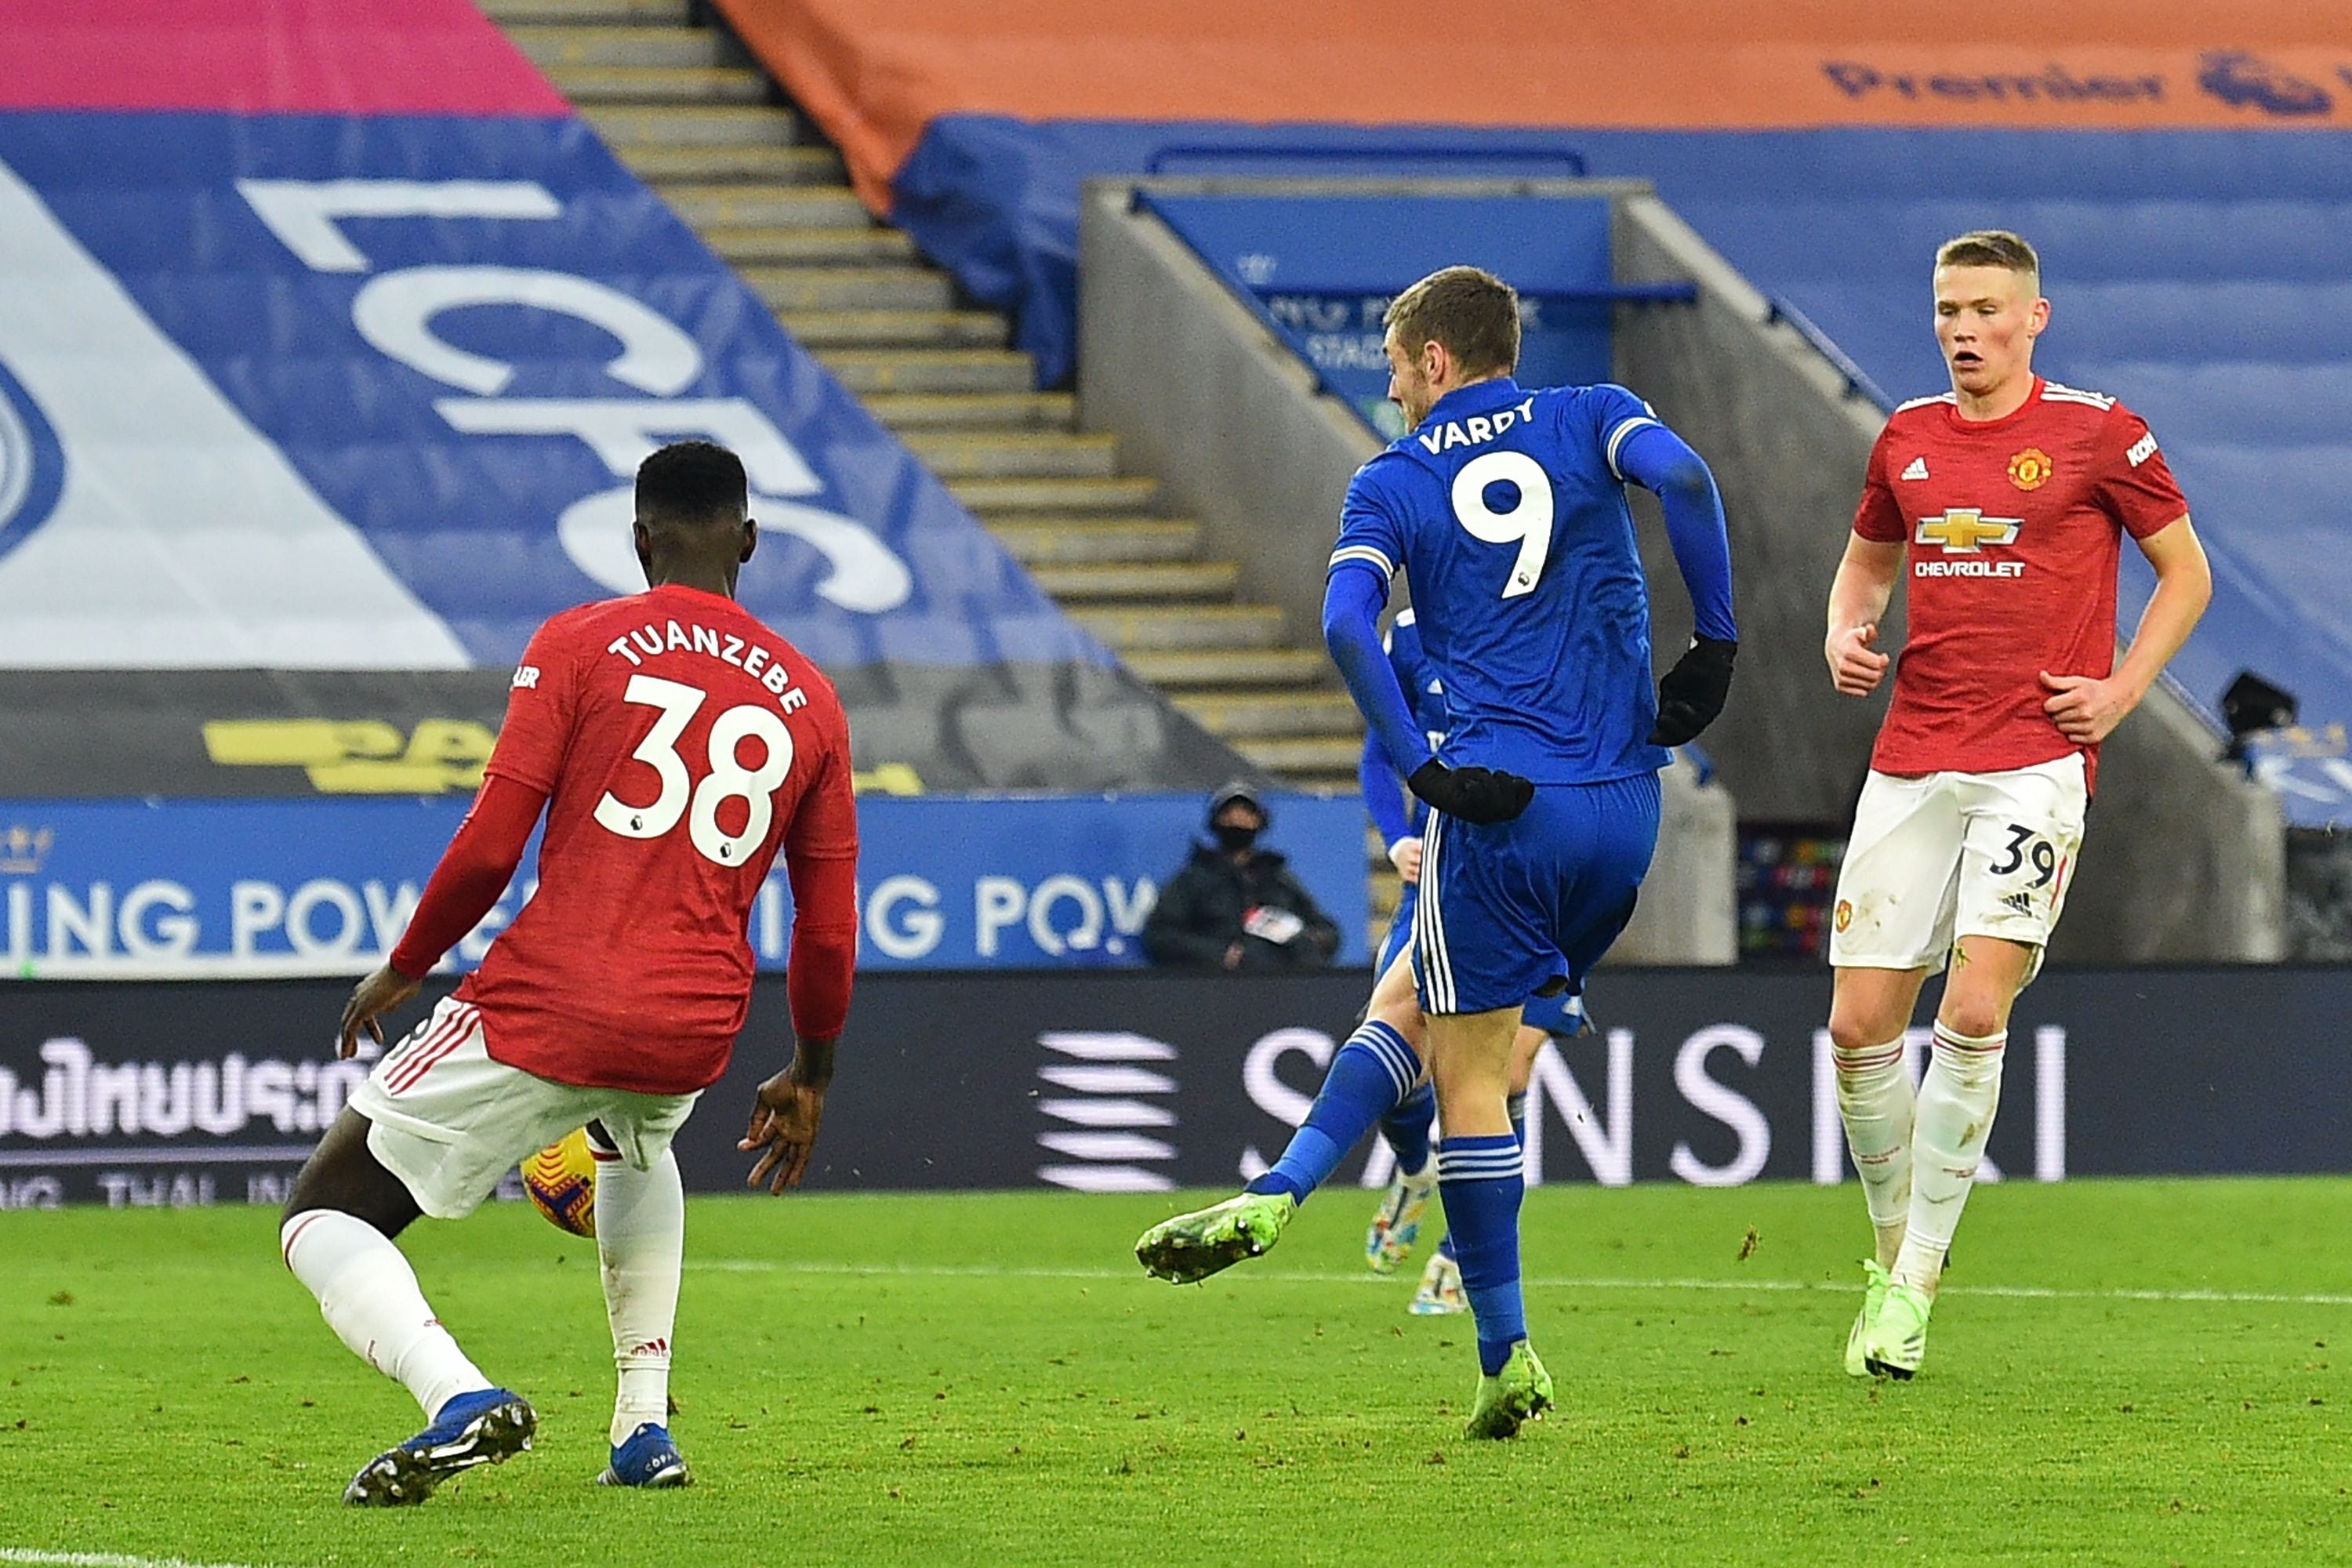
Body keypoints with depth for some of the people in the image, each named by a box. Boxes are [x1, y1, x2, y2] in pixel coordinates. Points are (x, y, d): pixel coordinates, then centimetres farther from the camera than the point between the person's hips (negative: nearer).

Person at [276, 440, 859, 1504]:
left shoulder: (579, 645, 0)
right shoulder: (809, 699, 12)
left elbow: (489, 847, -6)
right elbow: (829, 932, 14)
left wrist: (399, 971, 9)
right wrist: (810, 1077, 29)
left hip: (544, 1007, -5)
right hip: (695, 1038, 5)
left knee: (324, 1220, 6)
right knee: (639, 1146, 41)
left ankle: (457, 1396, -22)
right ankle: (645, 1427, 29)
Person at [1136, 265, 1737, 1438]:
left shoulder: (1392, 482, 5)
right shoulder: (1587, 421, 9)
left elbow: (1346, 624, -12)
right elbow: (1680, 476, -13)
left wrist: (1422, 768, -9)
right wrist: (1715, 645, -7)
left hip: (1500, 807, -3)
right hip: (1625, 809, 4)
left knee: (1469, 1073, 5)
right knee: (1411, 1012, 20)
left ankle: (1507, 1356, 2)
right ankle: (1277, 1195, 10)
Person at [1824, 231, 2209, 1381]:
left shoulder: (2096, 434, -1)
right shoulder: (1907, 438, 11)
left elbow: (2186, 572, 8)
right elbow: (1866, 561, 27)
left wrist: (2121, 690, -3)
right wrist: (1845, 635, 6)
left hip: (2035, 758, -4)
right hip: (1911, 761, 4)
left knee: (1974, 1013, -16)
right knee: (1860, 1025, -1)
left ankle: (1916, 1282, -8)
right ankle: (1893, 1248, 19)